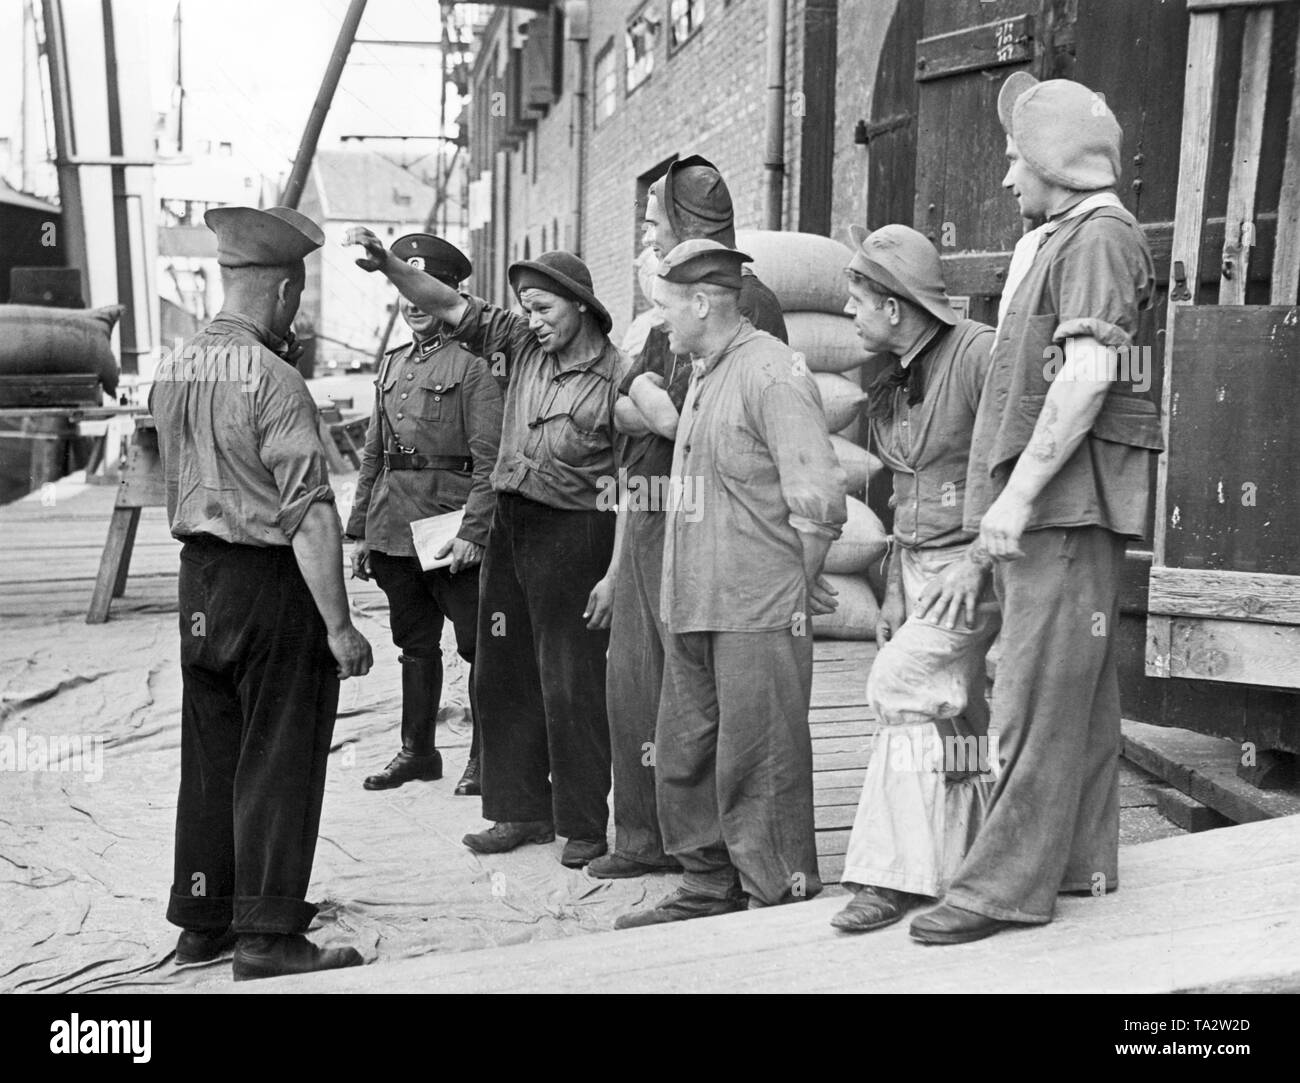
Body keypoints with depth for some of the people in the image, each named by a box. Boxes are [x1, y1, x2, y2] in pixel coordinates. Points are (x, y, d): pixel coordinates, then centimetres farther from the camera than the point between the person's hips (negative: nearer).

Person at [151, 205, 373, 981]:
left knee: (210, 755, 17)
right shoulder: (275, 381, -18)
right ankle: (267, 937, 9)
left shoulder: (175, 371, 6)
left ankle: (202, 918, 29)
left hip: (199, 575, 8)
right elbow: (310, 514, -21)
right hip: (272, 580, -8)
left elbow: (181, 481, 13)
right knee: (277, 762, 2)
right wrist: (339, 624, -19)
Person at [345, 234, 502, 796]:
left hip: (449, 524, -7)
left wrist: (473, 531, -19)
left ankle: (485, 755, 12)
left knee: (477, 644, 1)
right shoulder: (391, 365, 15)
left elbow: (488, 458, -11)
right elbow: (373, 453, 18)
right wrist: (359, 529, 15)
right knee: (415, 644, 15)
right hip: (392, 527, 7)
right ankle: (417, 750, 25)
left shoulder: (473, 365, -6)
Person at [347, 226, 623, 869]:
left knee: (571, 687, -2)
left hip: (573, 533, -7)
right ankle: (522, 810, 24)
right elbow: (448, 305, 6)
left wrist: (614, 575, -15)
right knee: (500, 675, 12)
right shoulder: (524, 344, 7)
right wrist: (386, 264, -10)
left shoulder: (617, 375, -11)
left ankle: (583, 826, 11)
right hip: (509, 525, 7)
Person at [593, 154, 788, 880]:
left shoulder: (744, 301, -11)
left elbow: (673, 415, -19)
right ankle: (646, 834, 22)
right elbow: (623, 409, 13)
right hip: (650, 515, 9)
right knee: (633, 676, 11)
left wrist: (646, 394, -2)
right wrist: (654, 405, -6)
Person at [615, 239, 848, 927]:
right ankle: (709, 887, 29)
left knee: (760, 762, -1)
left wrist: (803, 583, -9)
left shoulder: (771, 373, -14)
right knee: (683, 755, 15)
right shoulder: (702, 374, 16)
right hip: (691, 606, 9)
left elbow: (819, 497, -19)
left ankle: (781, 901, 13)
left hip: (760, 611, -9)